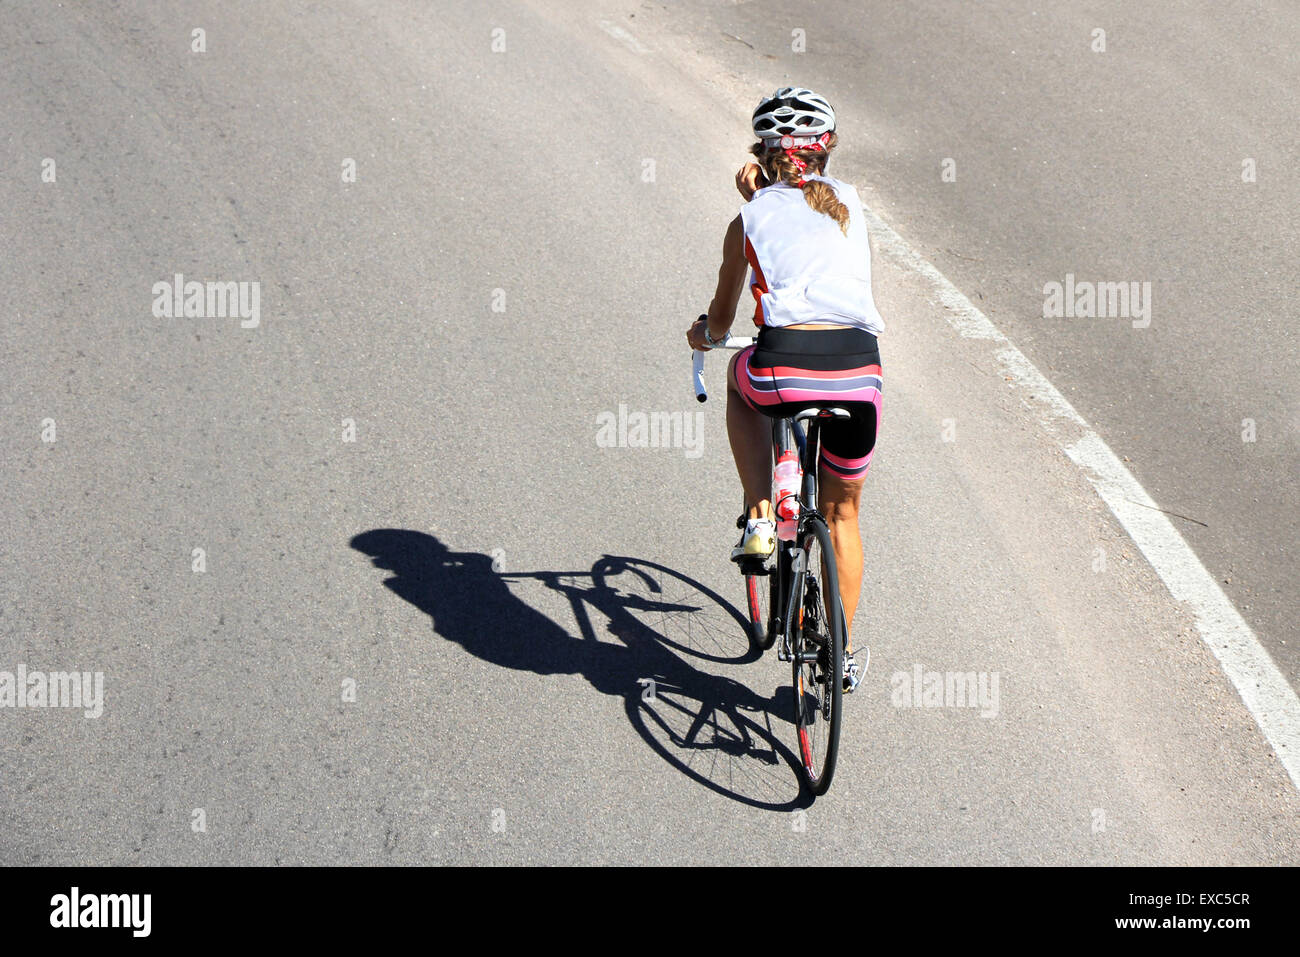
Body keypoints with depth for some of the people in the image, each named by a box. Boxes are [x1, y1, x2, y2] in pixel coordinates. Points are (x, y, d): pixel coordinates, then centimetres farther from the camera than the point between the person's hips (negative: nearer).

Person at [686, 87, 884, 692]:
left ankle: (759, 518, 24)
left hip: (785, 370, -2)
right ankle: (842, 654, 33)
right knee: (842, 514, 26)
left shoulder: (750, 220, 14)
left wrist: (704, 336, 48)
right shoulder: (849, 204, 20)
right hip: (858, 372, 2)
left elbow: (720, 318, 28)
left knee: (740, 376, 38)